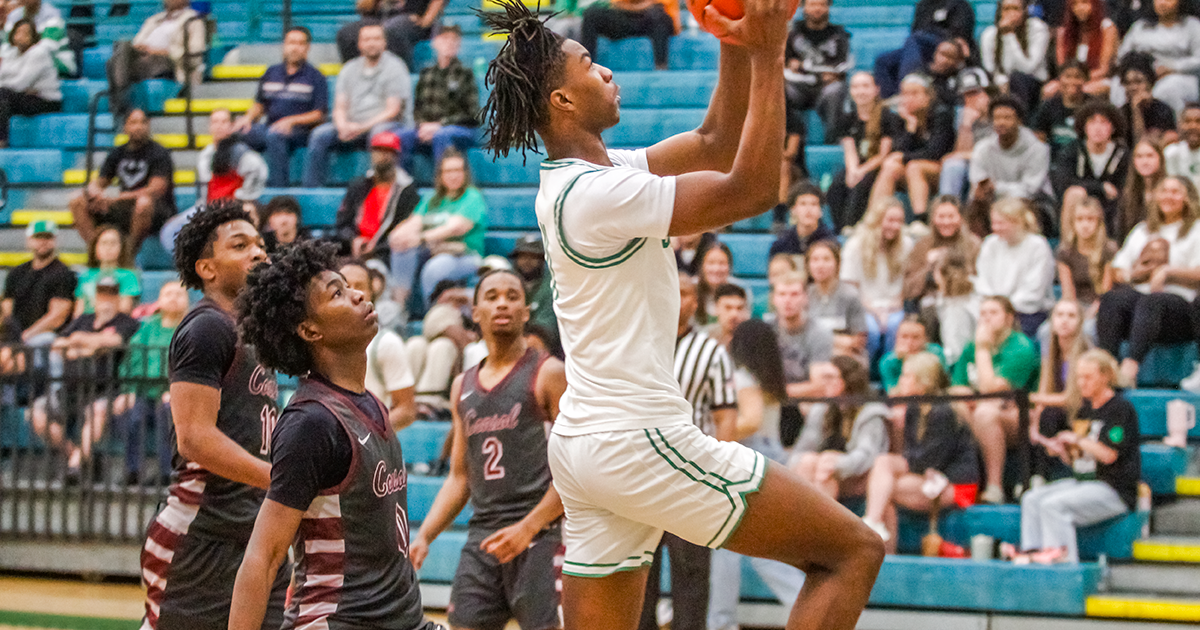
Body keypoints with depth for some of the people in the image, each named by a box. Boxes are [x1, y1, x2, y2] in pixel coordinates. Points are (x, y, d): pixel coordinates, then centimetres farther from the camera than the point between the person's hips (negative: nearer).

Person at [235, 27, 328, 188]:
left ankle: (278, 186, -36)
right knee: (235, 134, -24)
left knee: (274, 136, -38)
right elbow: (259, 104, 23)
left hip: (299, 131, -4)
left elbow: (319, 114, -1)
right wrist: (248, 117, 1)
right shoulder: (271, 73, 18)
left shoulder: (315, 77, 5)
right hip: (269, 127, 4)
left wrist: (291, 121, -15)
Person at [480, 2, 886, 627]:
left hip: (583, 446, 10)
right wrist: (767, 55, -16)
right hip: (638, 441, -10)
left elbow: (715, 145, 18)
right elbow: (753, 189, -18)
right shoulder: (595, 192, -17)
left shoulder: (575, 177, 12)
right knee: (854, 550, -3)